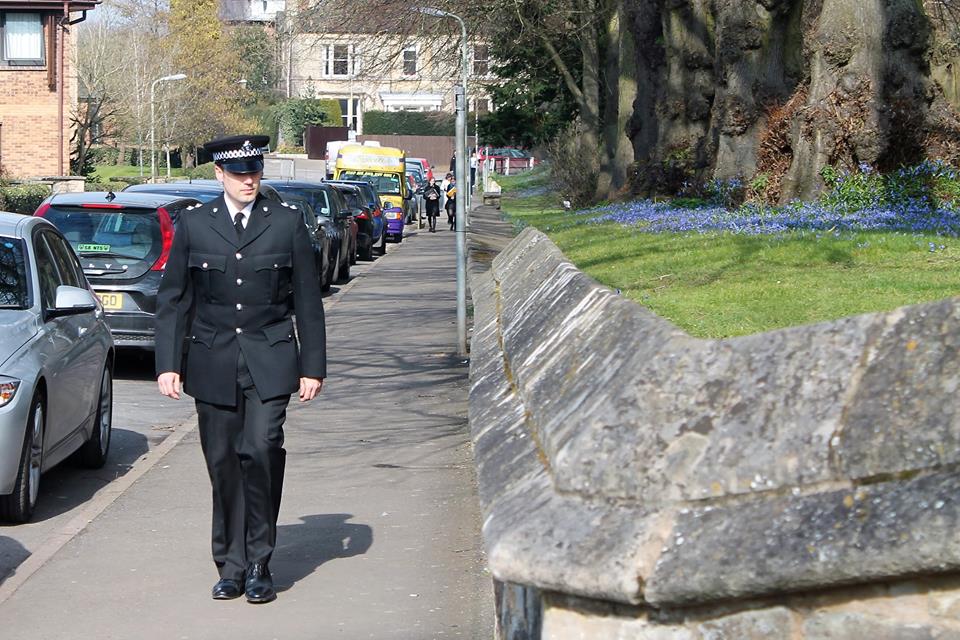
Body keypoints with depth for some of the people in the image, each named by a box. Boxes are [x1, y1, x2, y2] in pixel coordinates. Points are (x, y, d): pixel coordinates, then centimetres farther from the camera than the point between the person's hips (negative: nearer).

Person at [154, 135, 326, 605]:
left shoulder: (287, 223, 3)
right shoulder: (193, 225, 5)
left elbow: (307, 301, 6)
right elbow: (172, 300, 7)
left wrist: (312, 366, 3)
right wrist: (168, 364, -1)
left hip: (269, 362, -1)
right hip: (213, 363, 2)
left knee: (260, 451, -16)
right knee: (223, 464, 4)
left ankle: (259, 564, -5)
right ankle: (231, 566, 15)